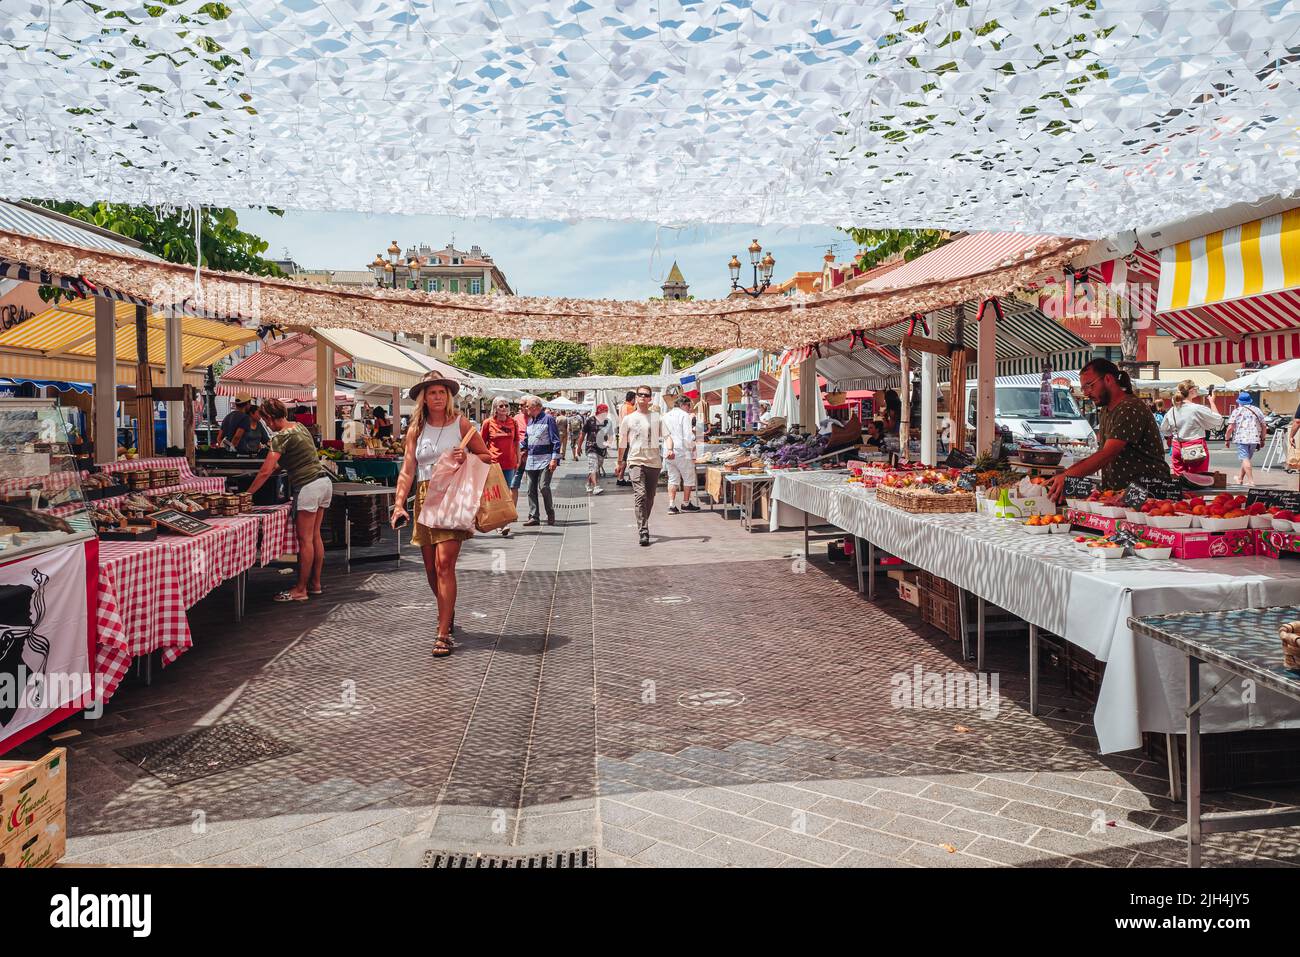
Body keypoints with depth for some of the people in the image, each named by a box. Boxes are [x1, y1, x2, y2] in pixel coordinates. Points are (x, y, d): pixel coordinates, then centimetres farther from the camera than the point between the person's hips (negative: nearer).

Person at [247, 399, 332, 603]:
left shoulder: (281, 437, -12)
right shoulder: (299, 426, 13)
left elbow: (265, 472, -13)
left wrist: (247, 494, -5)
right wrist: (276, 466, 23)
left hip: (308, 486, -9)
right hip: (324, 481, 9)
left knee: (304, 539, -3)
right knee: (315, 536, 14)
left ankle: (301, 590, 3)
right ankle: (315, 583, 21)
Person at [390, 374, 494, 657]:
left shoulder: (460, 423, 2)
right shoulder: (416, 429, 10)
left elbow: (488, 456, 6)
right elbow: (407, 470, 6)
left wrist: (466, 458, -13)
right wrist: (399, 504, -5)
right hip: (424, 497, 4)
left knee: (444, 564, -15)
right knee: (431, 568, 9)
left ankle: (443, 633, -11)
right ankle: (448, 614, 35)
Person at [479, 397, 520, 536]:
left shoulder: (513, 422, 7)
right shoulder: (488, 423, 0)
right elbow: (482, 444, 5)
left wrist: (518, 460, 13)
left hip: (509, 463, 3)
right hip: (493, 462, -3)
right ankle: (503, 525, -9)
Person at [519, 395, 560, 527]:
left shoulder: (548, 419, -4)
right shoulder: (530, 421, 16)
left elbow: (556, 440, -8)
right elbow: (525, 439, 25)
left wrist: (554, 458, -13)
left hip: (545, 459, -7)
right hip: (531, 460, 7)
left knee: (544, 486, -12)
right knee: (531, 489, 4)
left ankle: (550, 515, 4)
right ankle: (534, 517, 8)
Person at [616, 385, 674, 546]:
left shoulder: (657, 417, 10)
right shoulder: (628, 419, 8)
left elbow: (667, 436, 2)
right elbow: (622, 443, 15)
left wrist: (669, 449, -18)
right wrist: (620, 463, 17)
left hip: (654, 462, 2)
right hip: (636, 460, -2)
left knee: (650, 498, 10)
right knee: (640, 495, -18)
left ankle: (643, 526, 28)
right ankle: (643, 532, -22)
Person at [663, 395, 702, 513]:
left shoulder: (666, 416, 12)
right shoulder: (685, 416, -9)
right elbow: (688, 436, -15)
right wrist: (691, 447, 0)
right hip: (682, 451, -6)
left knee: (672, 478, 11)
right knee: (689, 478, 9)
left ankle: (671, 505, 4)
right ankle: (686, 504, 16)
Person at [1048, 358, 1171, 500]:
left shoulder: (1130, 409, -14)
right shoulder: (1106, 410, 18)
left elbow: (1107, 455, -24)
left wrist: (1068, 476, -33)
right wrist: (1067, 472, 4)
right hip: (1116, 493, 8)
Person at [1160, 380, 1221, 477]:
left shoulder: (1172, 411, 3)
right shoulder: (1198, 409, -13)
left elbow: (1163, 430, 14)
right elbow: (1219, 420, -2)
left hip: (1178, 449, 5)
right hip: (1196, 449, -5)